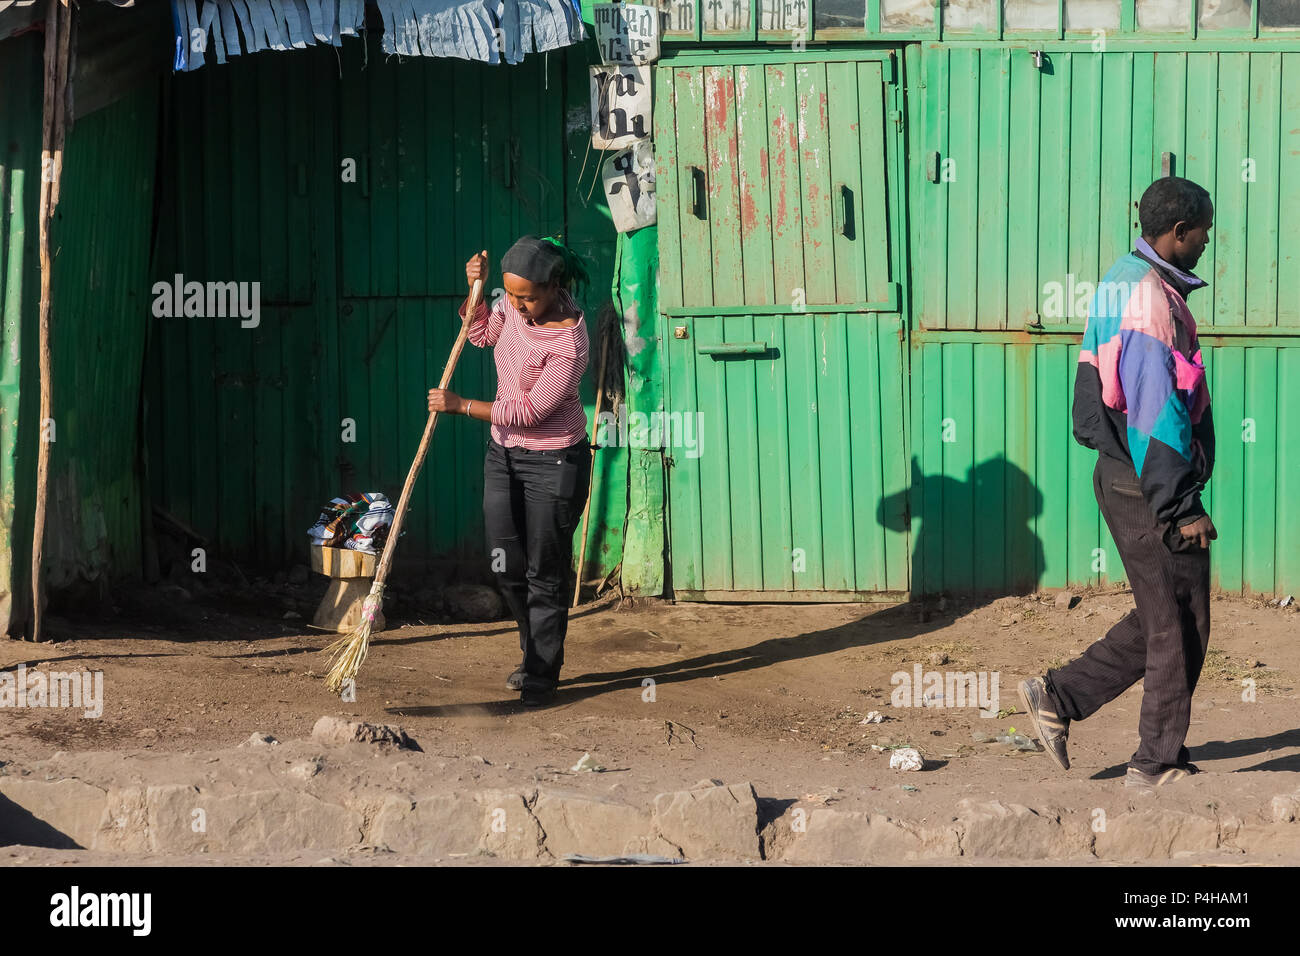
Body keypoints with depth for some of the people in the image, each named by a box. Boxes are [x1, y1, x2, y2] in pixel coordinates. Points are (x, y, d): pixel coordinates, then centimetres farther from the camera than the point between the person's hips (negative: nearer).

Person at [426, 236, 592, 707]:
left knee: (545, 571, -1)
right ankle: (536, 652, 31)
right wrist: (475, 289, -2)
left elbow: (531, 410, -23)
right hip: (504, 454, 7)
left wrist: (461, 405, -19)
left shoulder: (568, 343, -26)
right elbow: (482, 333, 17)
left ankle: (542, 674, 10)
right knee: (506, 566, 11)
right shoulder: (515, 306, -4)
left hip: (554, 461, -7)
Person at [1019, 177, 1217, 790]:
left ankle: (1059, 698, 17)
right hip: (1152, 486, -10)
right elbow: (1157, 410, -23)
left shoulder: (1121, 281, 13)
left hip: (1122, 477, 10)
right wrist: (1182, 507, -21)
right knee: (1179, 624, 1)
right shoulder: (1152, 297, -19)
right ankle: (1159, 763, 8)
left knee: (1158, 619, 18)